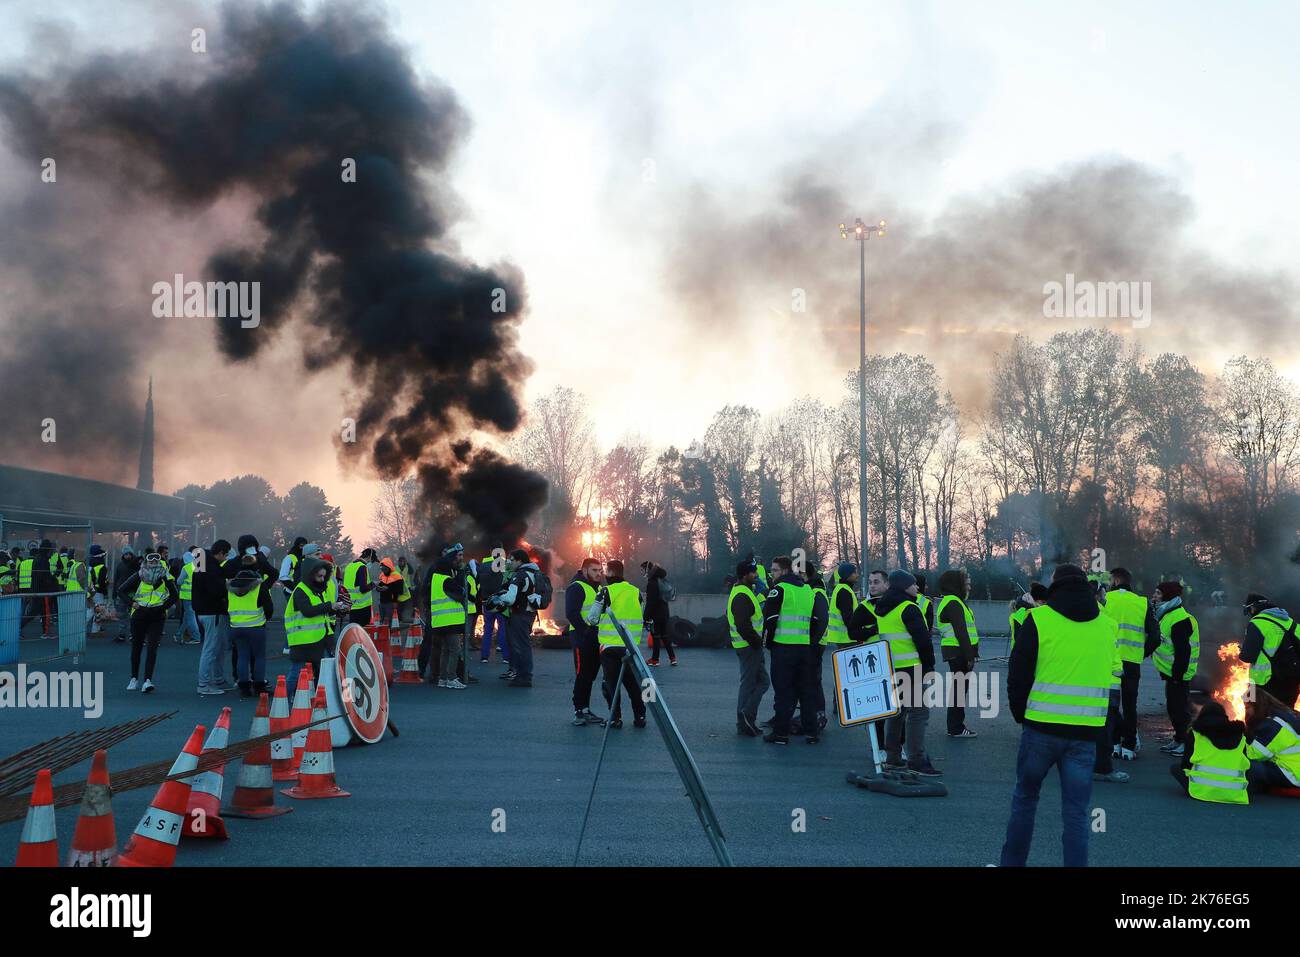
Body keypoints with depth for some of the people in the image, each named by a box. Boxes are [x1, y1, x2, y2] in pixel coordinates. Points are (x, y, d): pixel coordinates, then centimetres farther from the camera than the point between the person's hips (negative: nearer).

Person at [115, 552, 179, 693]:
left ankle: (147, 680, -13)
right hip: (139, 616, 1)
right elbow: (121, 591, 5)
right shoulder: (138, 577, -4)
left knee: (152, 647, -12)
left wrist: (164, 606, -5)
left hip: (157, 617, -1)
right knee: (136, 647, 12)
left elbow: (174, 596, 9)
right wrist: (132, 603, -8)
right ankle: (134, 679, 27)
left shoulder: (166, 578, -3)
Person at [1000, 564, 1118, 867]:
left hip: (1042, 727, -2)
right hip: (1086, 732, 2)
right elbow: (1107, 677, 16)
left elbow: (1017, 674, -2)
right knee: (1076, 813, 7)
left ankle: (1012, 862, 23)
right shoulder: (1108, 625, 6)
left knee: (1025, 797, 15)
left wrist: (1020, 715, 11)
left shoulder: (1039, 619, -5)